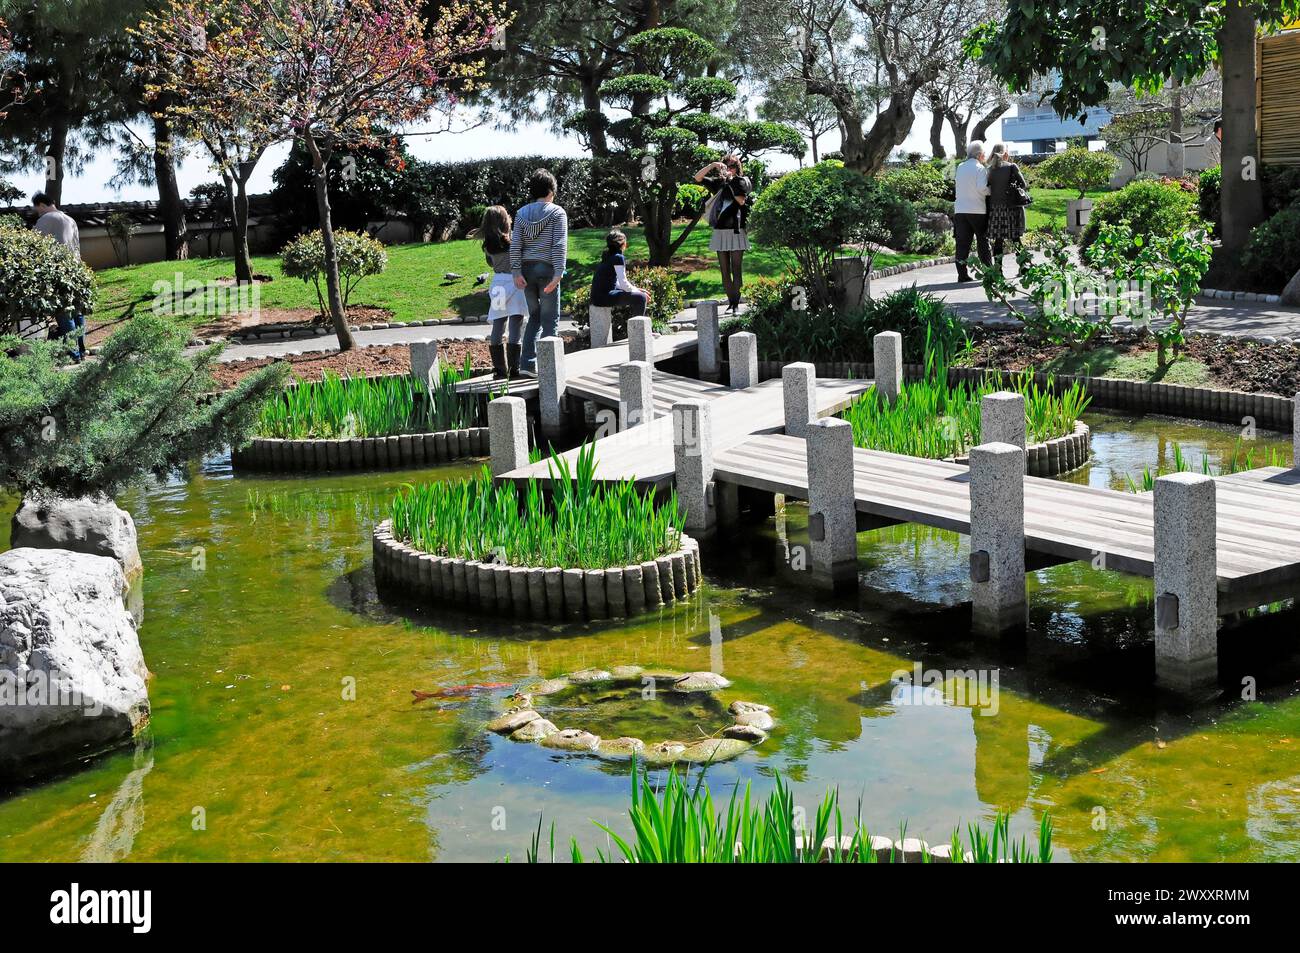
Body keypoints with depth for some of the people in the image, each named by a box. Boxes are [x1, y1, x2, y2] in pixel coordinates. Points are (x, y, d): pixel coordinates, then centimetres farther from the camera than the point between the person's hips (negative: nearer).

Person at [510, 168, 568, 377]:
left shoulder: (522, 213, 8)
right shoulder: (557, 213, -3)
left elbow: (515, 244, 2)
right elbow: (560, 245, -12)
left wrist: (516, 272, 1)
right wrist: (558, 273, -15)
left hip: (527, 268, 4)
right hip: (546, 268, -4)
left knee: (534, 316, 16)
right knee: (550, 319, 4)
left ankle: (527, 363, 6)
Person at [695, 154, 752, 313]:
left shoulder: (742, 182, 6)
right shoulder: (718, 182, 14)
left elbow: (741, 200, -10)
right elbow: (698, 178, 7)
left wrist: (731, 183, -3)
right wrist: (712, 165, -4)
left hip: (736, 230, -4)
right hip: (720, 231, 4)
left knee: (736, 269, -6)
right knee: (724, 270, 4)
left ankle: (736, 303, -5)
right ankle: (730, 301, 8)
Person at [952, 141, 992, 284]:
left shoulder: (960, 168, 10)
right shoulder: (980, 169, -7)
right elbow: (982, 188, -18)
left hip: (960, 210, 4)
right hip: (977, 210, -4)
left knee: (962, 243, 4)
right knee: (983, 241, 6)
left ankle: (962, 274, -1)